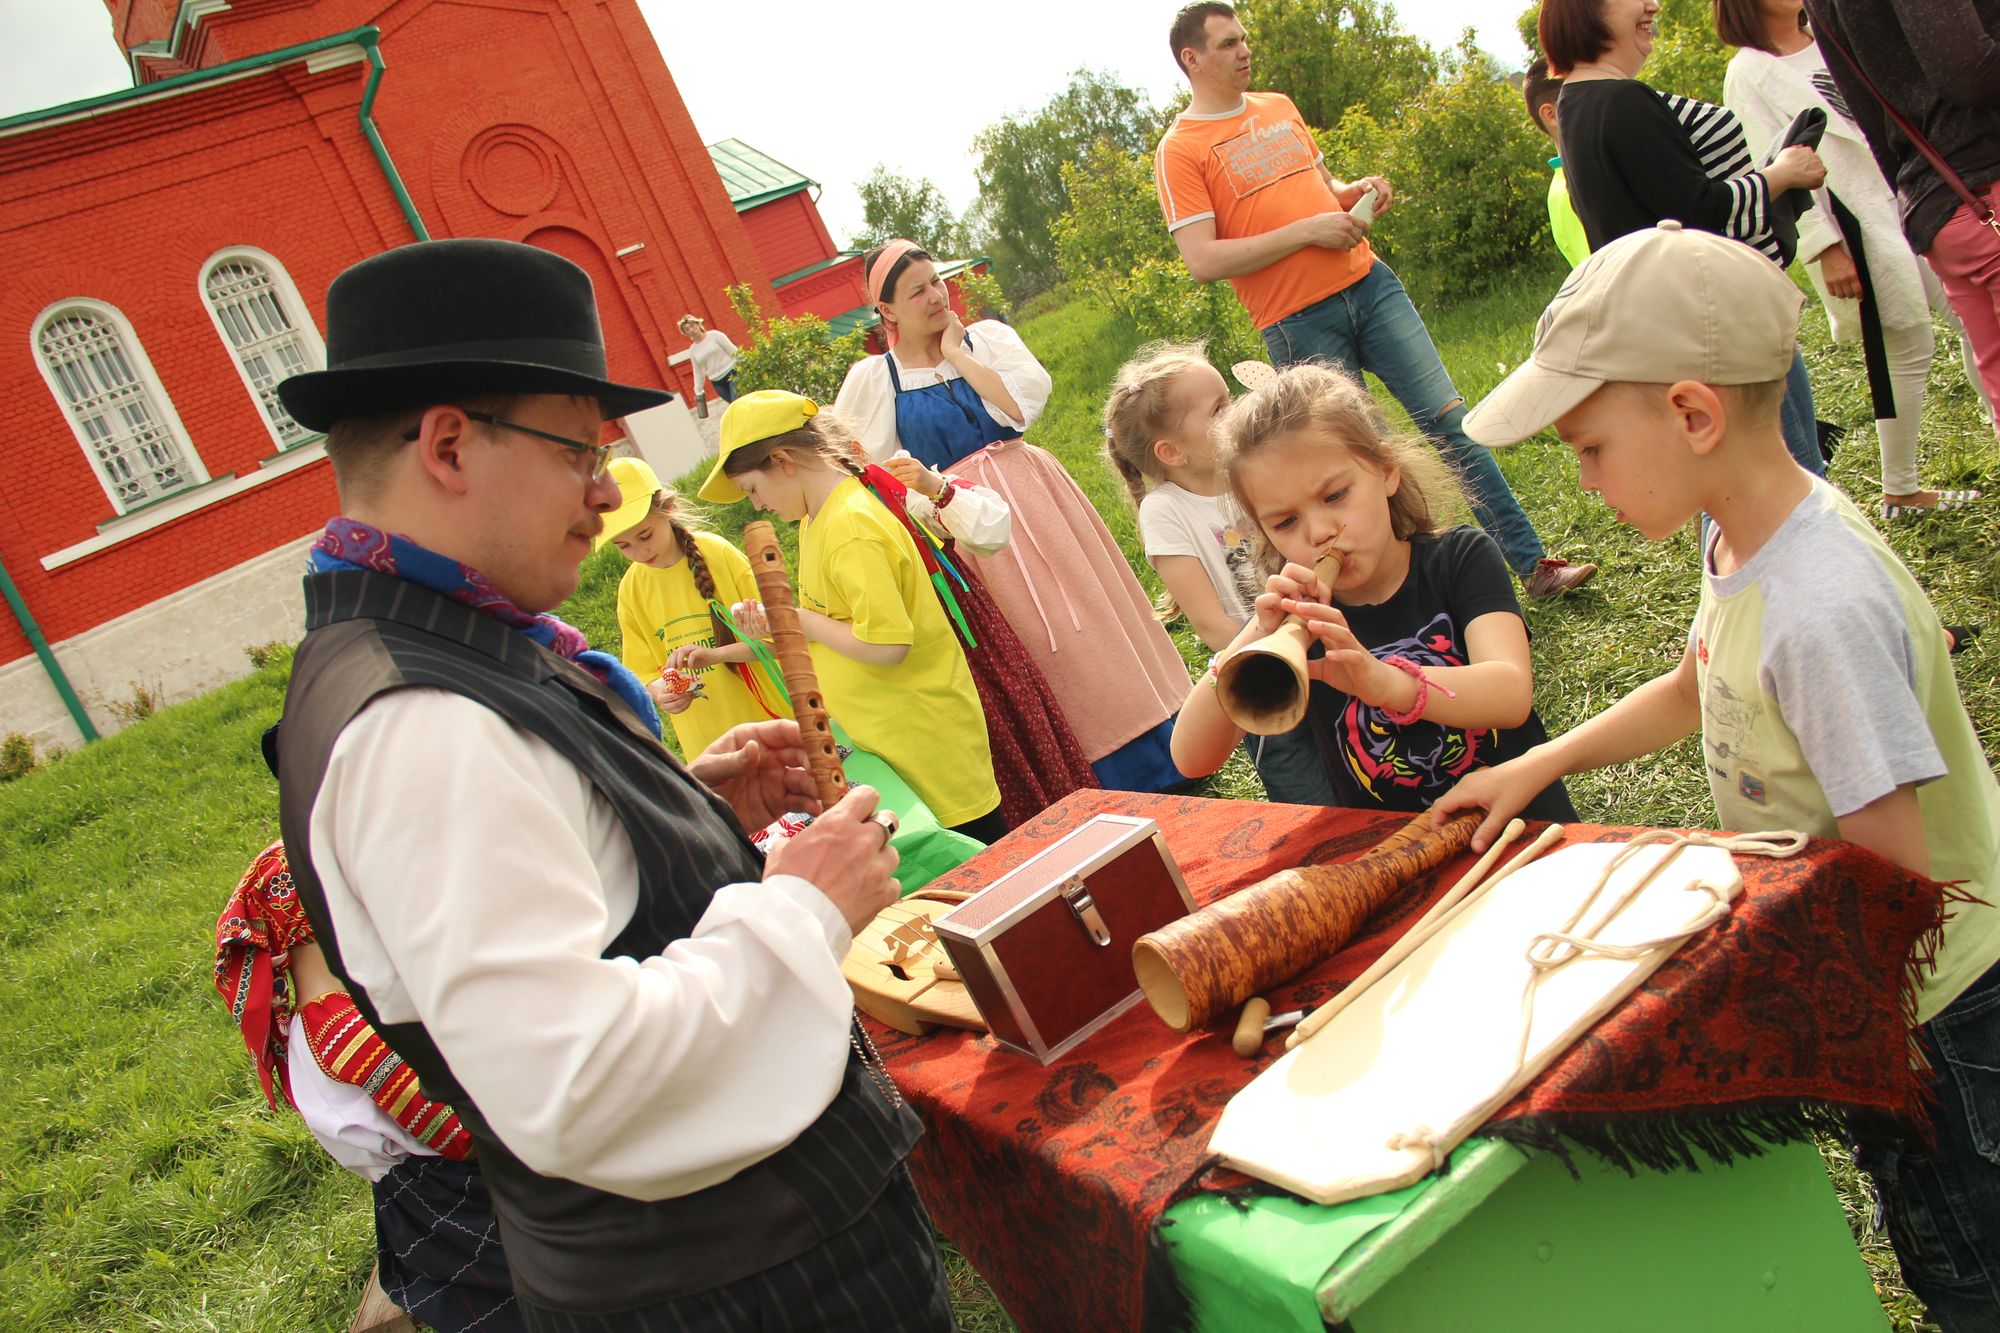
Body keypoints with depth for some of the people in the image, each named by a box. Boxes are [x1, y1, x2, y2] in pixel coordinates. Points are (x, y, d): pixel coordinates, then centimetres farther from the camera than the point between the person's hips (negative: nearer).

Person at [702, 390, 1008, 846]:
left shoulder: (851, 531, -22)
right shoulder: (816, 519, 9)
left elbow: (887, 645, -25)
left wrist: (802, 622, -14)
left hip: (923, 732, -10)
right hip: (884, 734, 10)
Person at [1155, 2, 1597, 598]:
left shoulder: (1280, 107, 17)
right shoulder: (1179, 151, -4)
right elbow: (1203, 261, -14)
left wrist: (1355, 192, 5)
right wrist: (1307, 230, -15)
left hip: (1367, 283, 5)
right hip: (1299, 323, -5)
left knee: (1450, 419, 1)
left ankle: (1532, 562, 5)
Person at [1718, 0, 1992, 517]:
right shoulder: (1749, 74, -7)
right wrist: (1825, 249, -17)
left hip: (1914, 197, 7)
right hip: (1859, 225, -7)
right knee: (1908, 350, -1)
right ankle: (1899, 492, 14)